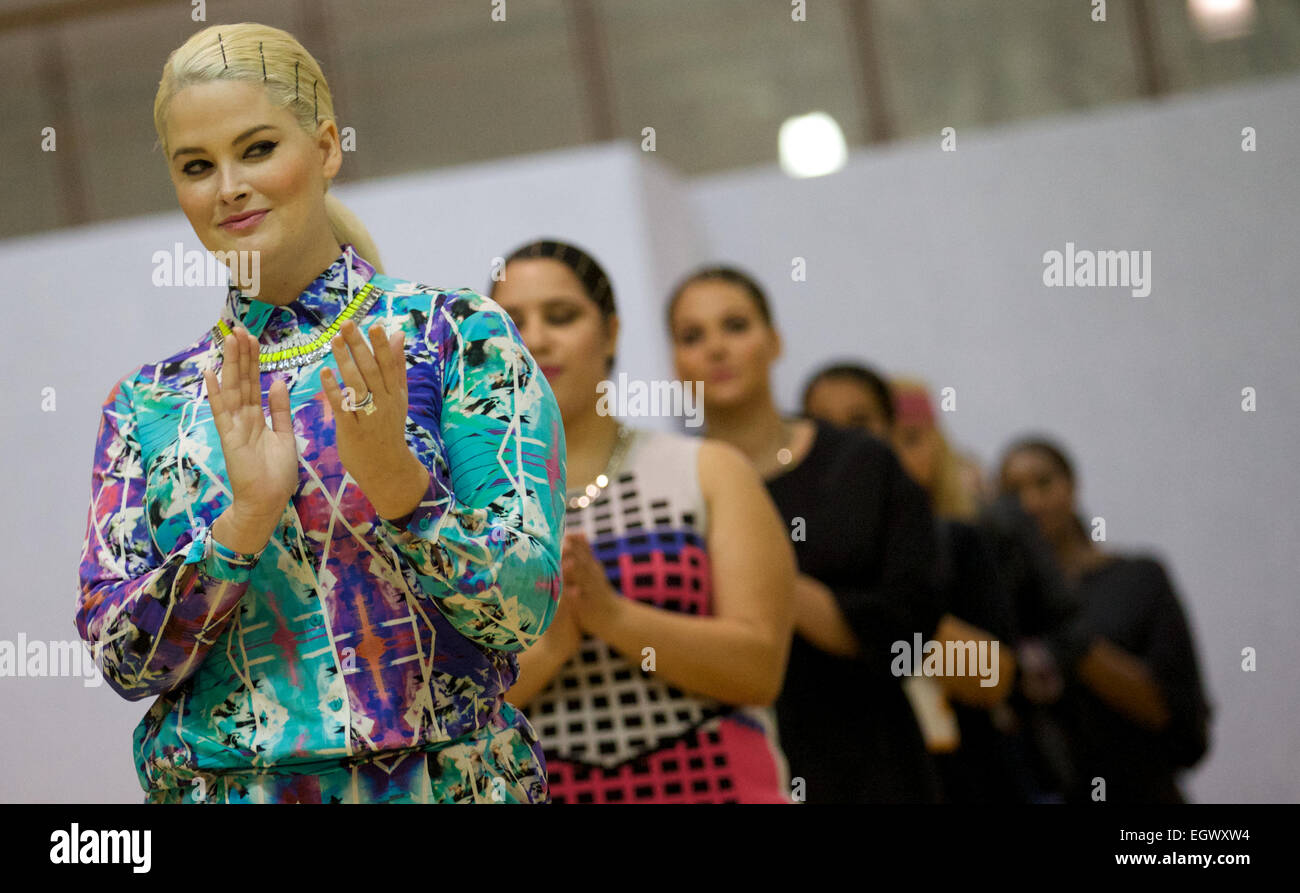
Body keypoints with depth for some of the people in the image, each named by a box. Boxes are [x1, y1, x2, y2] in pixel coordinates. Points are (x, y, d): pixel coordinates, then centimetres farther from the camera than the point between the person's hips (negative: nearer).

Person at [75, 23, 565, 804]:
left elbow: (526, 615, -10)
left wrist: (394, 480, -25)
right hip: (213, 785, 2)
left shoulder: (458, 336, -4)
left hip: (443, 781, -2)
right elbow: (124, 662, -4)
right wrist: (244, 521, -18)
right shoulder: (148, 404, 5)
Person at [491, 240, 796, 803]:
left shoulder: (710, 473, 8)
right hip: (539, 786, 1)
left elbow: (760, 668, -1)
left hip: (713, 782, -1)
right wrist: (544, 646, -15)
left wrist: (612, 614, -13)